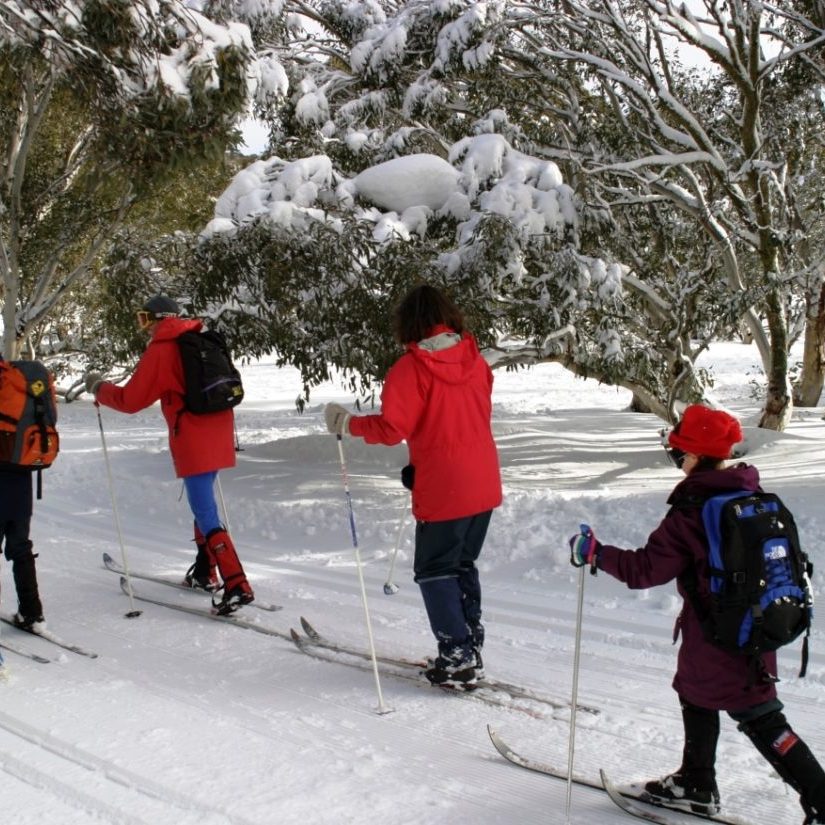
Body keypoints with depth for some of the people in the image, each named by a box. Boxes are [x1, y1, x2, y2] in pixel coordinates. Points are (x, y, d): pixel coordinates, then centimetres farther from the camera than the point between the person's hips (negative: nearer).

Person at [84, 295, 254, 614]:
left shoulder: (160, 350, -8)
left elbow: (130, 399, -4)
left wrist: (98, 387, 11)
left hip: (193, 442, -8)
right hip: (219, 437, 8)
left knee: (205, 514, -8)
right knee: (204, 503, 22)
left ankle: (237, 586, -16)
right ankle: (205, 572, 31)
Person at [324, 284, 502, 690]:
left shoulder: (410, 368, -13)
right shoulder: (475, 360, 5)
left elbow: (392, 428, -18)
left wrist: (347, 423, -2)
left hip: (442, 492, -6)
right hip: (485, 485, 6)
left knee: (435, 569, 6)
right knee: (463, 564, 19)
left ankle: (457, 658, 3)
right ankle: (470, 649, 23)